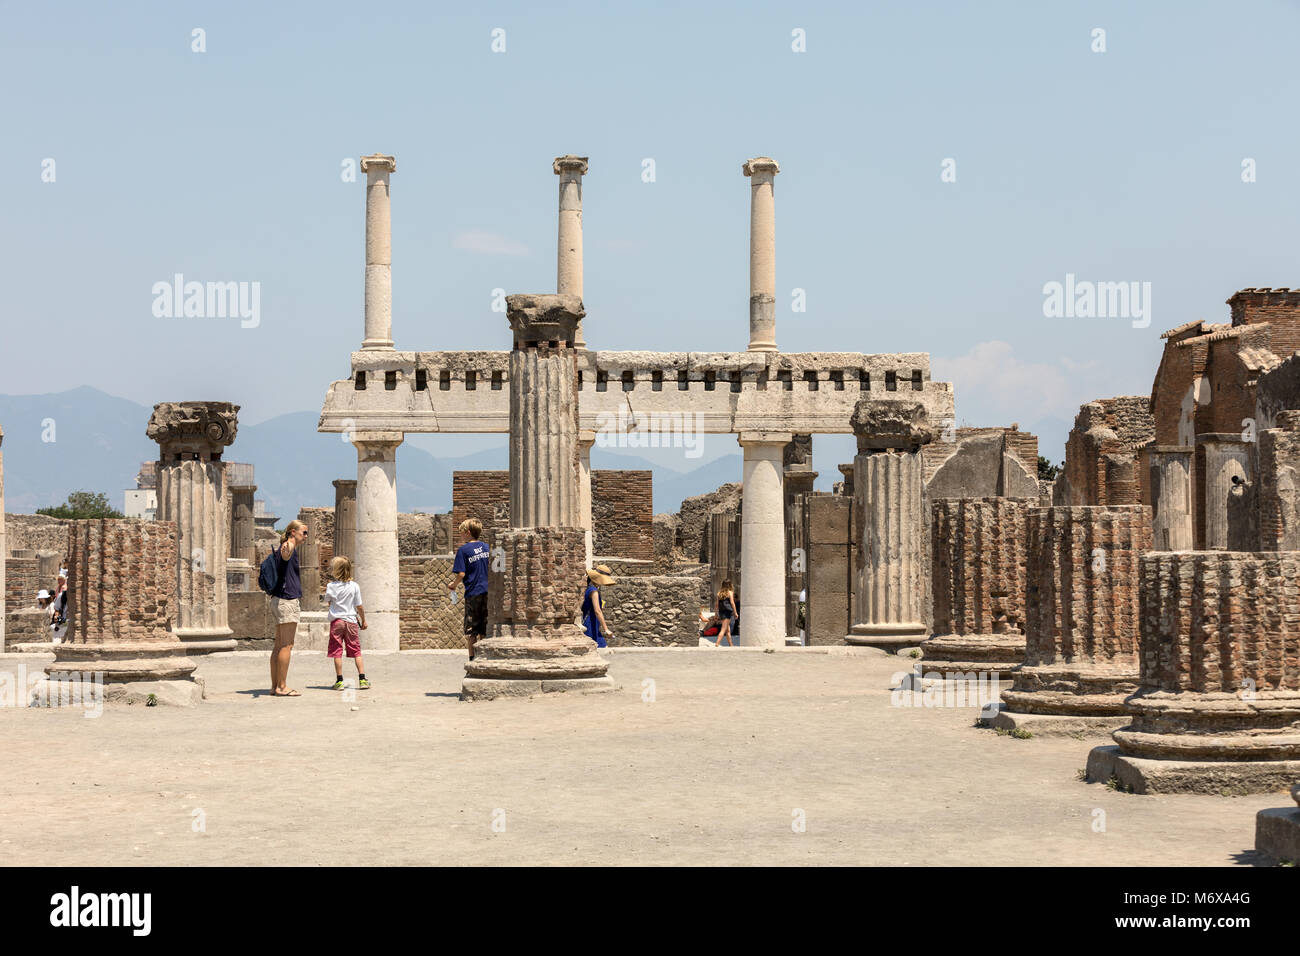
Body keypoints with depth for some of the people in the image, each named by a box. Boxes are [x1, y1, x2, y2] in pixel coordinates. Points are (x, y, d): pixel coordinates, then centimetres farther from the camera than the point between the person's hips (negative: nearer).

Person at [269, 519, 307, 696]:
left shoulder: (289, 549, 17)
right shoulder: (288, 547, -14)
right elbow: (285, 553, -41)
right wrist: (287, 549, -63)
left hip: (280, 600, 11)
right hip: (287, 600, -11)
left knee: (279, 645, 10)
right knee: (287, 645, -10)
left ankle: (275, 685, 12)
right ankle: (282, 687, -10)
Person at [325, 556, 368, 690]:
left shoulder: (331, 586, -6)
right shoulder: (354, 586, -3)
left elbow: (329, 601, 8)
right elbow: (359, 606, 0)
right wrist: (363, 621, 12)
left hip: (336, 621, -2)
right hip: (351, 621, 2)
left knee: (337, 652, 3)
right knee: (356, 651, 7)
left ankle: (339, 681, 1)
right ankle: (362, 680, 2)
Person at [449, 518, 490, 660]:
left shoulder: (463, 550, -8)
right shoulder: (486, 547, 8)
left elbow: (461, 574, -13)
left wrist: (453, 584, 4)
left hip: (473, 593, -5)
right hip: (488, 592, 5)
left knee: (471, 630, 3)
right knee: (484, 630, 10)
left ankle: (472, 658, 1)